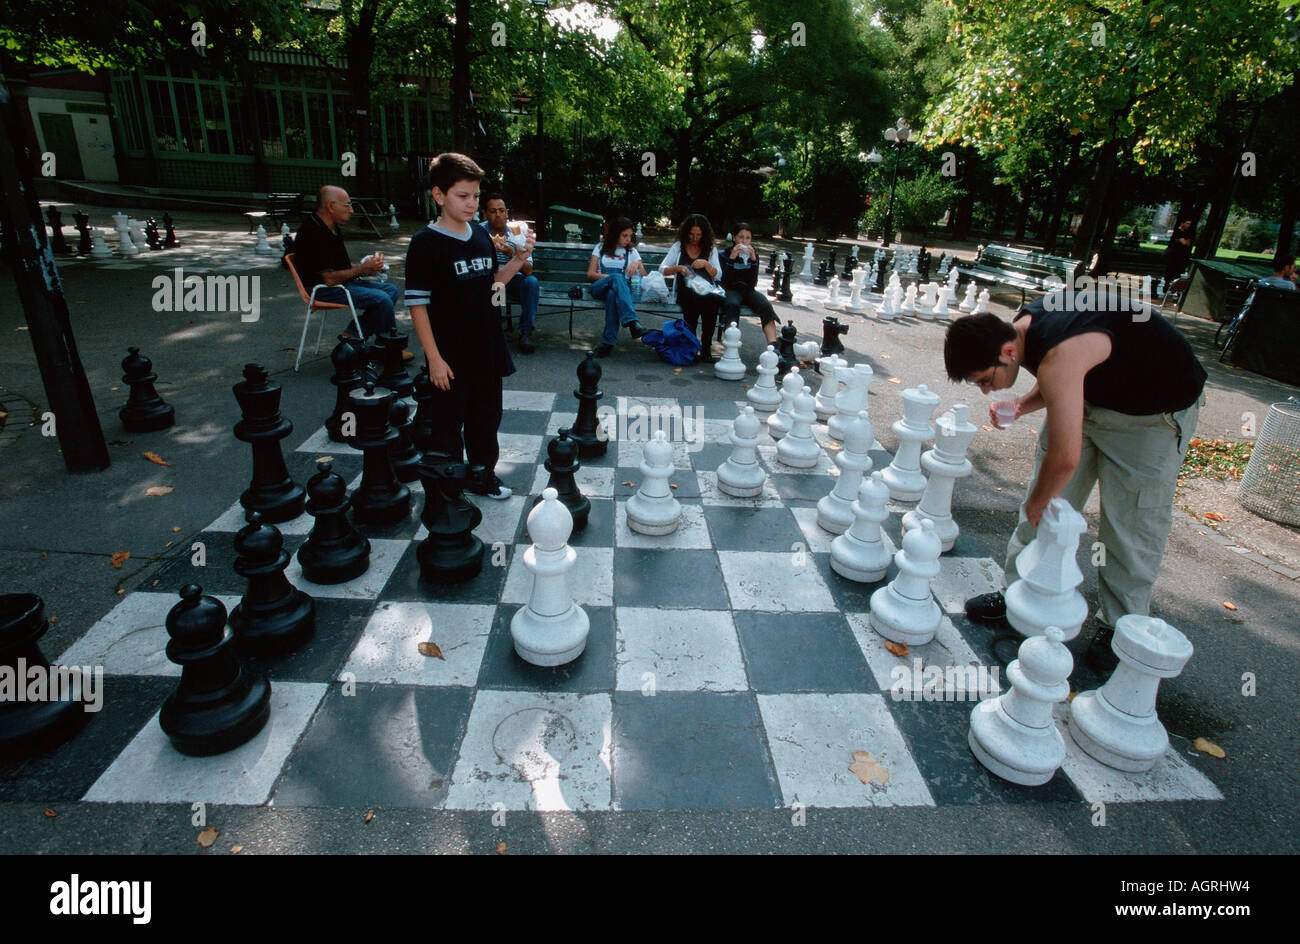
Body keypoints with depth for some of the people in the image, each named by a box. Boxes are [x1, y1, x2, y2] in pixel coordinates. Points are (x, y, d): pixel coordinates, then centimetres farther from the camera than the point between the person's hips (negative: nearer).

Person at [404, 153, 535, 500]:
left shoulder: (482, 236, 7)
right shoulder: (425, 243, -12)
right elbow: (417, 304, -13)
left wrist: (518, 260, 1)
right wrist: (434, 358, -16)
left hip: (487, 351, 6)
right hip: (451, 358, -6)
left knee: (486, 417, 18)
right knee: (448, 425, 6)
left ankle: (483, 475, 36)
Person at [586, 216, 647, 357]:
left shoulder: (631, 252, 22)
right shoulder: (601, 248, 19)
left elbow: (644, 277, 12)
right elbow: (590, 274, 8)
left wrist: (638, 263, -9)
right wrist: (610, 277, -8)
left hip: (622, 288, 1)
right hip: (599, 287, -1)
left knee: (612, 294, -40)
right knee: (617, 277, -38)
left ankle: (609, 342, -47)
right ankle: (633, 323, -56)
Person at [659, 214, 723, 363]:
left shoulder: (711, 249, 16)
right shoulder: (678, 247, 14)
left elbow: (717, 275, 8)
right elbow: (662, 269, 7)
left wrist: (706, 264, -10)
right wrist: (678, 268, -13)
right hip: (685, 292, -1)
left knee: (713, 300, -36)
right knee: (695, 299, -37)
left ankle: (706, 346, -26)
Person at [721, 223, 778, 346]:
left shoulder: (754, 255, 10)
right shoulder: (725, 254, 2)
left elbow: (753, 283, -4)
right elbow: (725, 282, -12)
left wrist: (753, 260, -14)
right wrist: (732, 258, -20)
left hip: (747, 290, 3)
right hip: (731, 290, -3)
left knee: (766, 306, -26)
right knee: (733, 305, -37)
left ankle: (773, 346, -36)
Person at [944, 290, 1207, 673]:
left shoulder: (1060, 356, -40)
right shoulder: (1023, 327, -12)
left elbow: (1065, 458, -37)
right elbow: (1056, 385, 8)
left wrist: (1038, 501, -18)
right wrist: (1022, 406, -12)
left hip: (1155, 413, -8)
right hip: (1094, 394, 8)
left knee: (1132, 524, 0)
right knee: (1045, 509, 4)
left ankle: (1120, 625, 18)